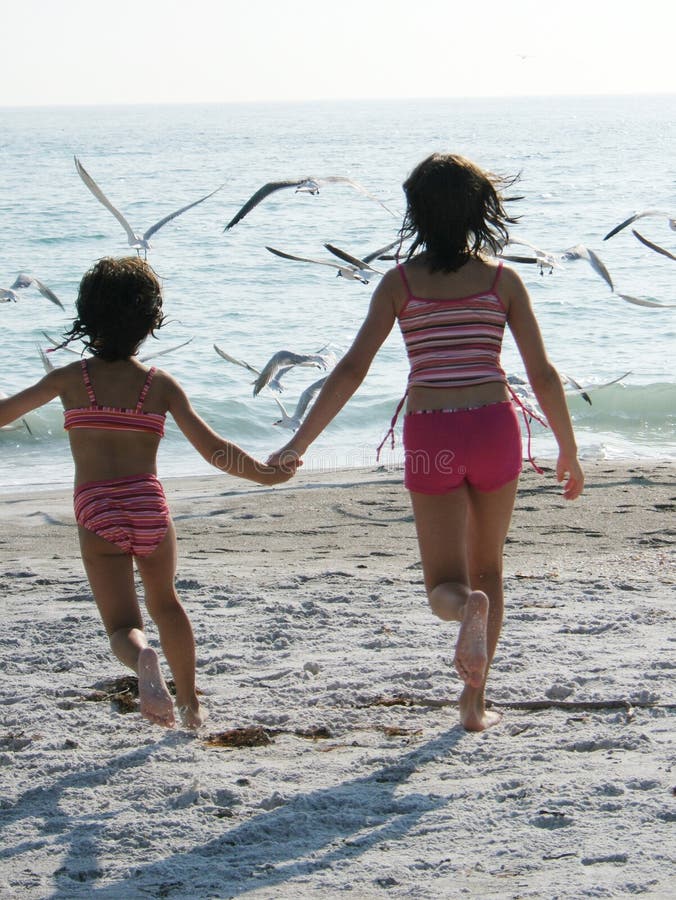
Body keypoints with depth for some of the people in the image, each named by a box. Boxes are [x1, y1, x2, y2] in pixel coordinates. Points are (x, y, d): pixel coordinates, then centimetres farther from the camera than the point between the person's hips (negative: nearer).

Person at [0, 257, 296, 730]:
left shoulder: (70, 379, 4)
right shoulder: (161, 385, 3)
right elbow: (213, 449, -2)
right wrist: (266, 473, 11)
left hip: (97, 513, -1)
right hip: (149, 505, 2)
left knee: (123, 625, 3)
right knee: (166, 603, 27)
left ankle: (144, 659, -32)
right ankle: (190, 702, 34)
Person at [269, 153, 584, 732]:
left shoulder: (401, 281, 1)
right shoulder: (502, 279, 3)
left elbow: (353, 369, -6)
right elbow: (542, 374, 2)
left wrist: (299, 444, -4)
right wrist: (569, 452, 13)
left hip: (431, 438, -1)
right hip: (494, 427, 1)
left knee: (446, 586, 6)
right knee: (487, 567, 20)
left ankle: (469, 608, -30)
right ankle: (475, 702, 17)